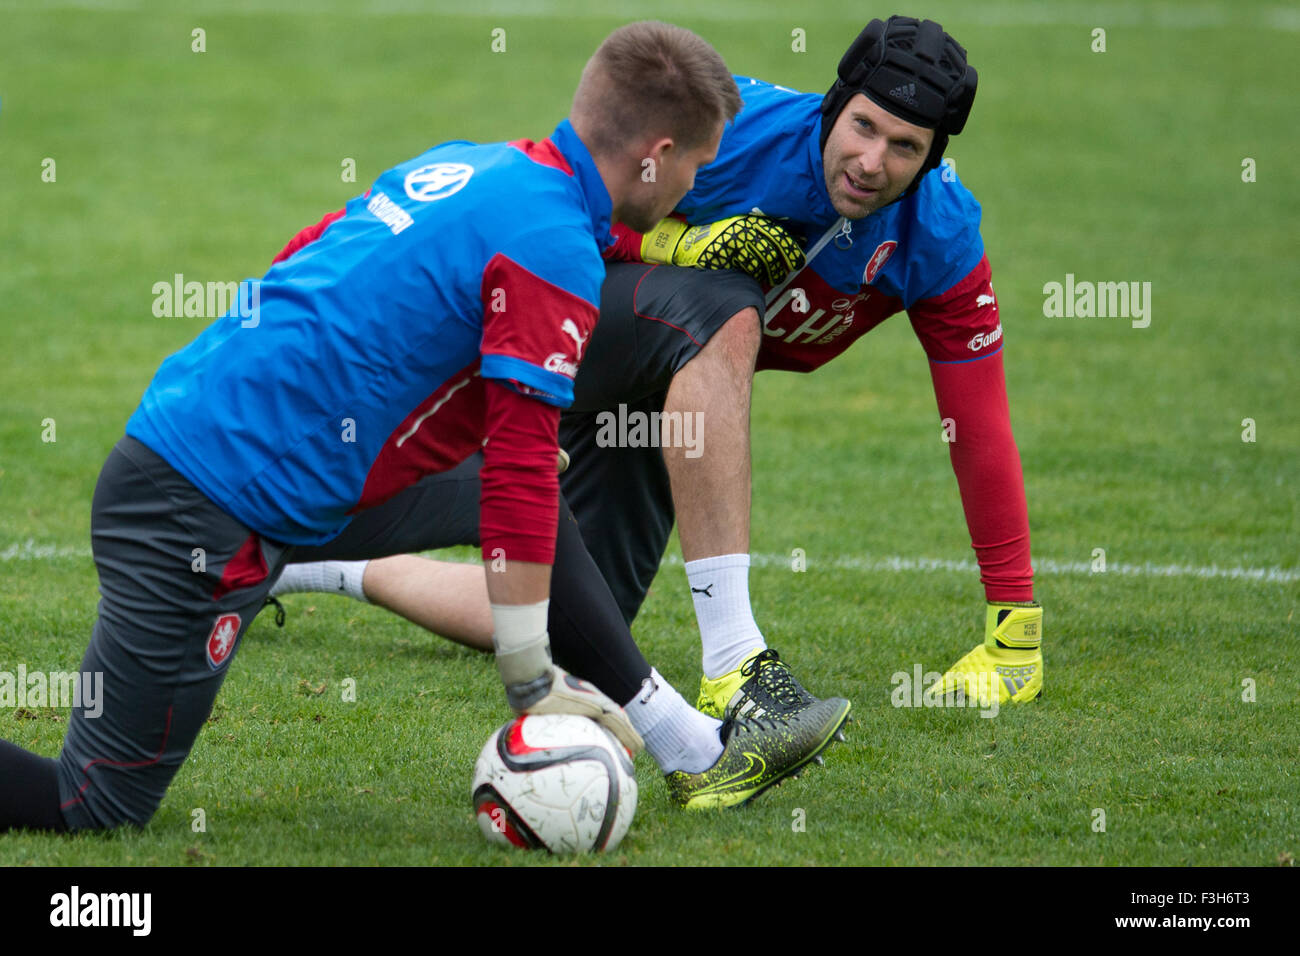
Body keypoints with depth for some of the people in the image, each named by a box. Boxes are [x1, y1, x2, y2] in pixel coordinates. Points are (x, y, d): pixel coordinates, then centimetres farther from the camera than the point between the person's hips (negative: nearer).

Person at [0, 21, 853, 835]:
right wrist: (531, 681, -15)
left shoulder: (468, 165, 9)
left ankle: (700, 753, 25)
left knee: (542, 512, 19)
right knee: (92, 812, -5)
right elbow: (520, 468, -19)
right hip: (207, 518, -10)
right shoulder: (554, 251, -17)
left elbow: (301, 264, 20)